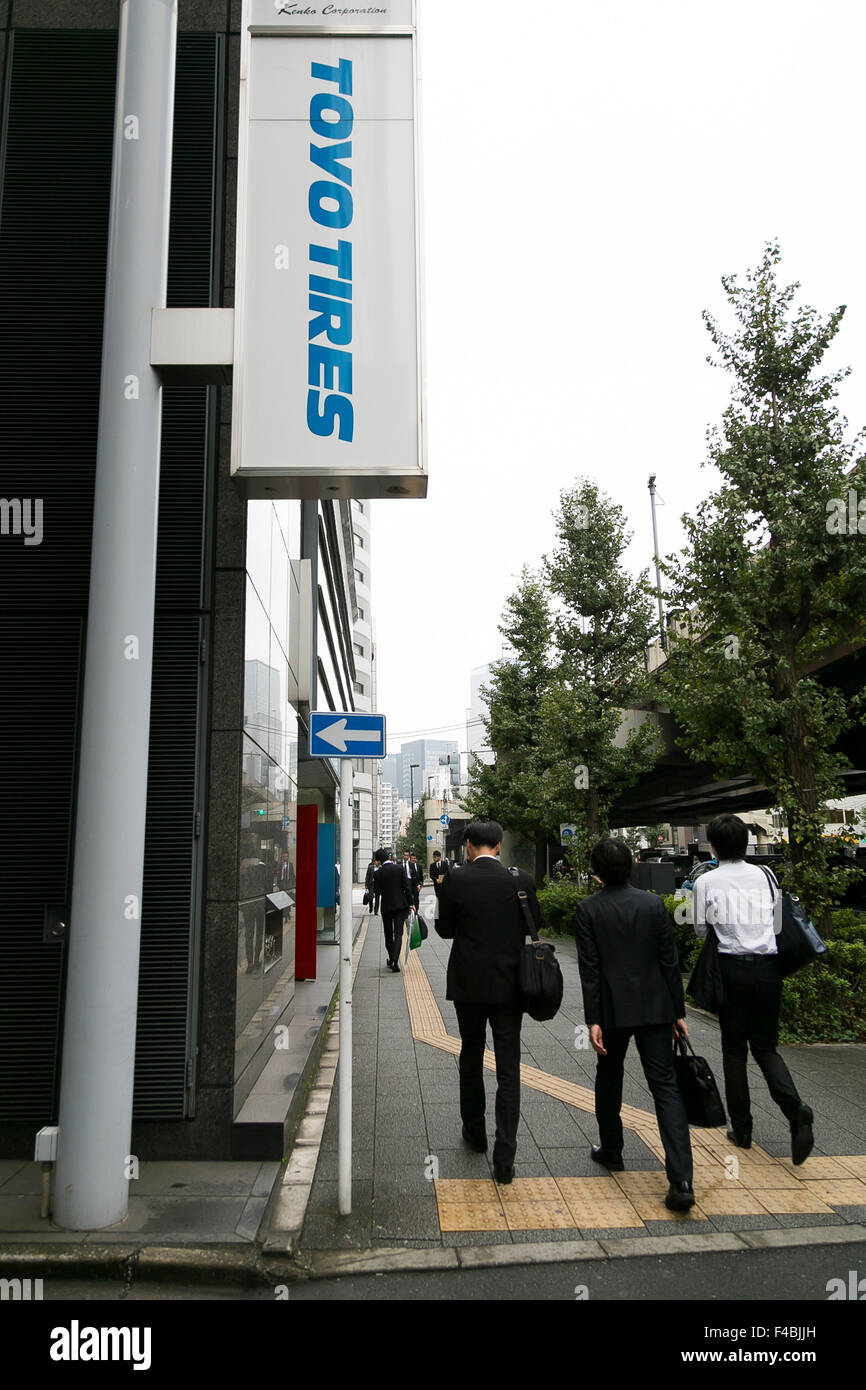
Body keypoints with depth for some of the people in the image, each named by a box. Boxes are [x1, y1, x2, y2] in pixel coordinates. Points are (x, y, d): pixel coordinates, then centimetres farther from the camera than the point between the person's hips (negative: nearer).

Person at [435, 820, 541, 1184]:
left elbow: (445, 930, 0)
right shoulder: (520, 881, -7)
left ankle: (474, 1131, 36)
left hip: (468, 983, 0)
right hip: (508, 985, 0)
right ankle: (504, 1157, 2)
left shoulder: (455, 881, -10)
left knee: (471, 1058, 20)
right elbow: (536, 923, 6)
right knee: (508, 1069, 4)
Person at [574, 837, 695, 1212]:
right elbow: (669, 961, 0)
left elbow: (589, 969, -11)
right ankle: (681, 1179, -7)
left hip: (613, 1009, -1)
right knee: (665, 1086, 2)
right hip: (654, 1008, 1)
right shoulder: (653, 903, -3)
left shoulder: (588, 910, -8)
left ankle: (611, 1151, 36)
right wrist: (678, 1011, 8)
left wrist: (593, 1020, -8)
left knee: (609, 1080, 20)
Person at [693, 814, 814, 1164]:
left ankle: (741, 1128, 17)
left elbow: (701, 929, 3)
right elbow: (778, 923, 9)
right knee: (765, 1047, 11)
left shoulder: (706, 882, -5)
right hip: (767, 966, 3)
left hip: (732, 967, -2)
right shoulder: (765, 876, 3)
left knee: (734, 1049, 11)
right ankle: (796, 1111, -12)